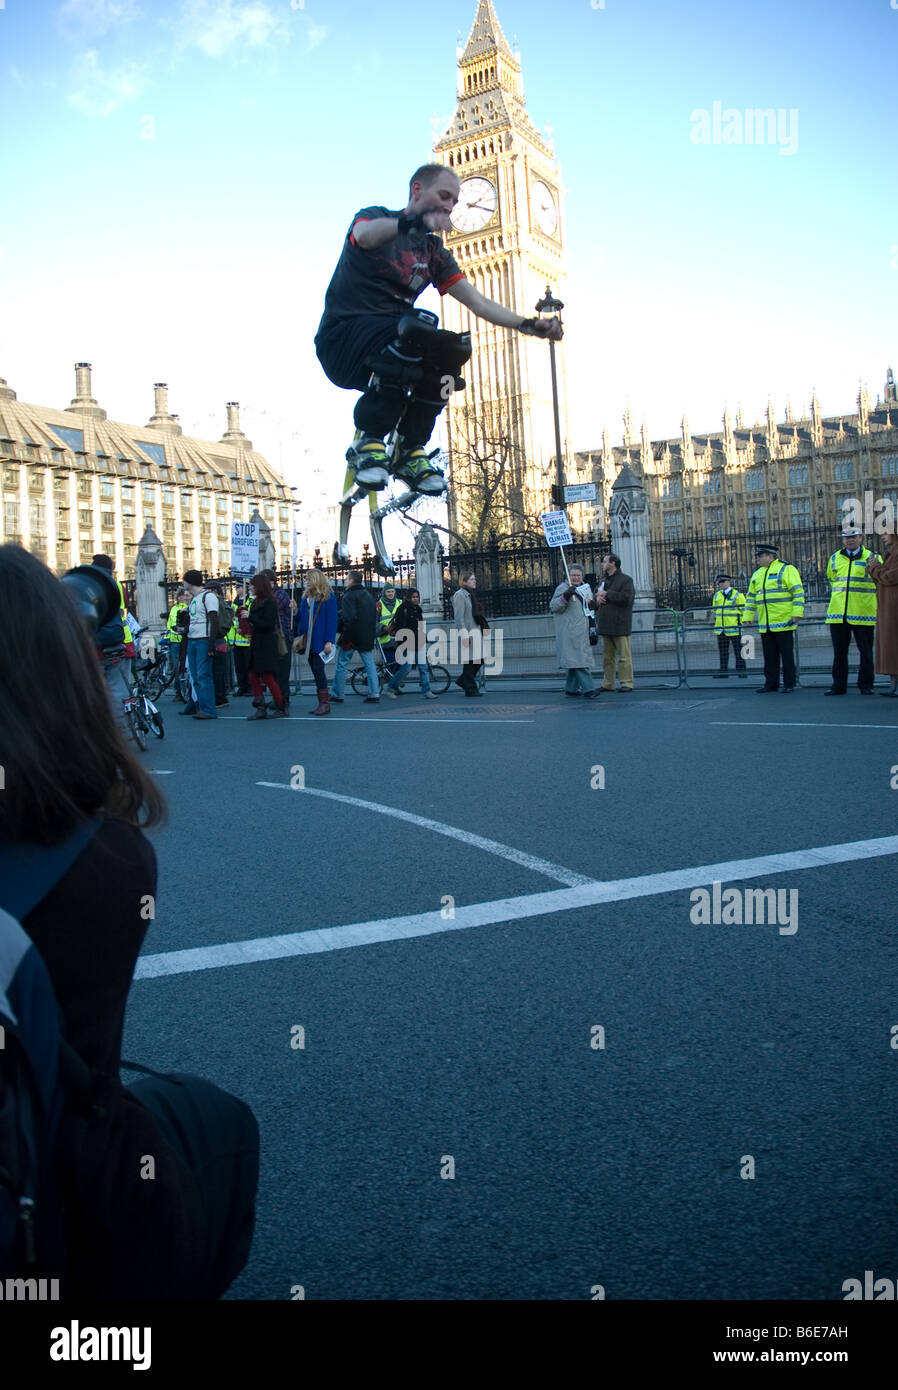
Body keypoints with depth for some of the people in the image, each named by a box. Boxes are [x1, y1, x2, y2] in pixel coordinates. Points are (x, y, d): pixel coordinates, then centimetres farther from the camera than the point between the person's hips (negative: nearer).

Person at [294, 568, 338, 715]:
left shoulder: (329, 597, -6)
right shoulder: (307, 597, 15)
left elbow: (332, 620, -10)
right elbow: (301, 618, 17)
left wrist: (329, 641, -15)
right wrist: (299, 636, 9)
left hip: (320, 640, -7)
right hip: (308, 641, 7)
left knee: (318, 669, -9)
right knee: (315, 670, 7)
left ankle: (325, 703, -3)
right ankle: (322, 703, 12)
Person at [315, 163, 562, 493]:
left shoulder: (434, 252, 16)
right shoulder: (376, 216, 1)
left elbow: (478, 302, 7)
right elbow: (365, 234, -27)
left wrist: (527, 324, -9)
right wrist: (413, 221, -48)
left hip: (389, 345, 6)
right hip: (343, 337, -6)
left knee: (451, 348, -23)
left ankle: (409, 452, -15)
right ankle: (367, 441, -24)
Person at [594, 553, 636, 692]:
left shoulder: (626, 580, -3)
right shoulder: (604, 581, 21)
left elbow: (626, 597, -19)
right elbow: (593, 604, 24)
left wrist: (606, 594, -12)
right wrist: (597, 599, -1)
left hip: (620, 625, -8)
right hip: (606, 626, 8)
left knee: (624, 657, -6)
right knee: (608, 657, 10)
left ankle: (627, 683, -3)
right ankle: (607, 684, 15)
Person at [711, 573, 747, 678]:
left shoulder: (737, 595, -2)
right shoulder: (717, 595, 13)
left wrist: (740, 622, -4)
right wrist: (716, 622, 19)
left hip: (734, 628, -5)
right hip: (721, 629, 5)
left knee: (738, 650, 0)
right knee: (722, 651, 8)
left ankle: (741, 671, 6)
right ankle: (723, 671, 13)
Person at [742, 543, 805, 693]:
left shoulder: (787, 569, -4)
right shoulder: (757, 574, 17)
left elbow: (798, 592, -9)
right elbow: (751, 597, 21)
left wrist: (797, 614, -16)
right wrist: (747, 617, 13)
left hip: (783, 622, -6)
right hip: (765, 625, 6)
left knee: (787, 655, 0)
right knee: (769, 656, 9)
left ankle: (789, 684, 6)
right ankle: (771, 683, 16)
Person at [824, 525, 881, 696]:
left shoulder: (872, 557, 4)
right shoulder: (835, 558, 14)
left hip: (863, 614, -3)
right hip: (838, 614, 3)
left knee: (866, 652, 2)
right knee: (839, 652, 7)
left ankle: (866, 685, 11)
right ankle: (838, 685, 14)